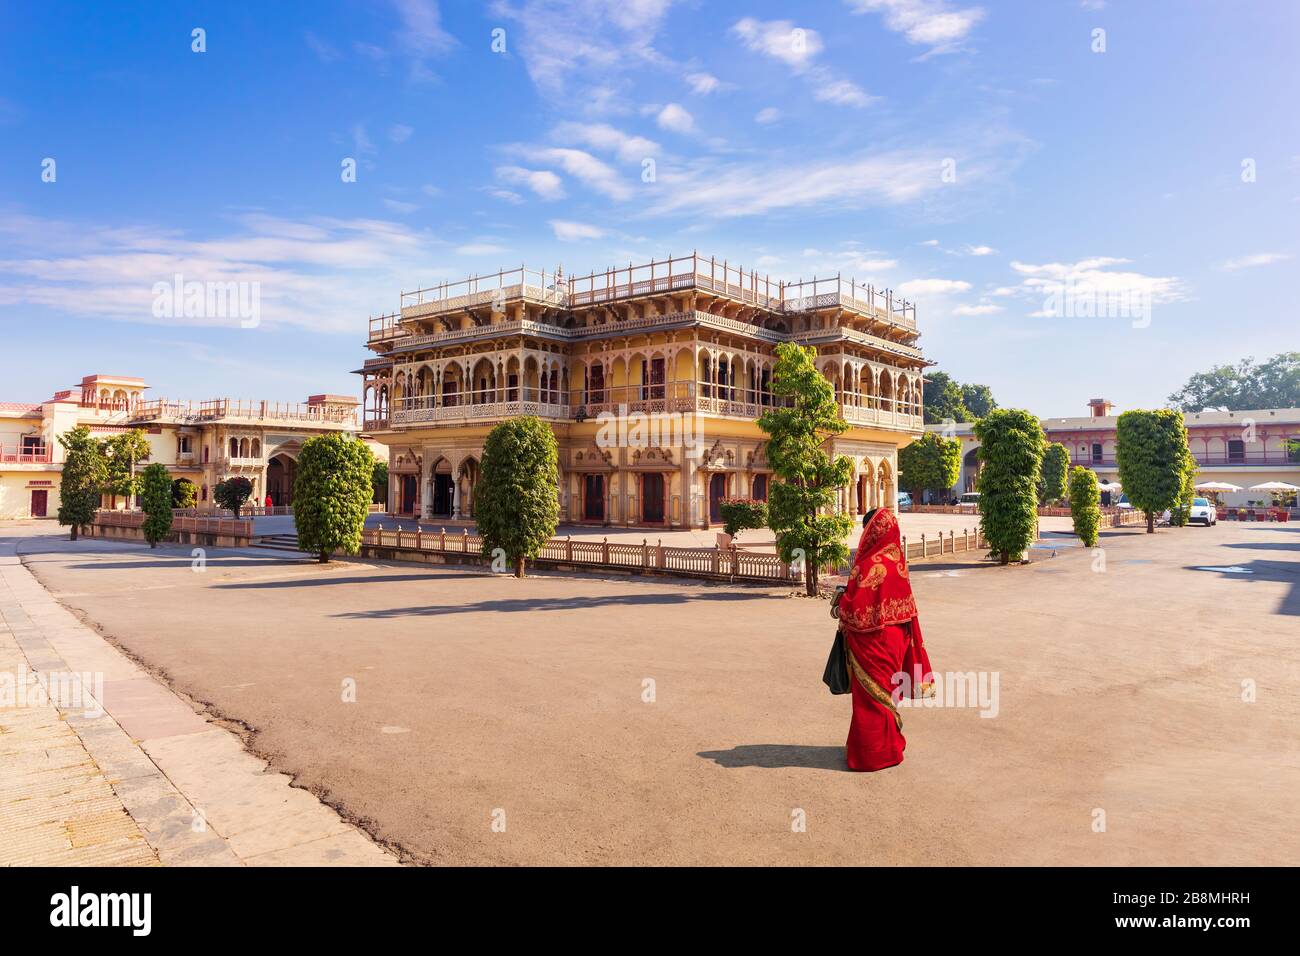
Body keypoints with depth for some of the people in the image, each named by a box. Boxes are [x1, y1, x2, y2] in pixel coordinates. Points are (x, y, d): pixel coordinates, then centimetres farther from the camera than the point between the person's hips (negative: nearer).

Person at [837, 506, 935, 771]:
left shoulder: (872, 564, -24)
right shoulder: (896, 559, 3)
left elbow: (855, 605, -25)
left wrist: (841, 604, -3)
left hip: (872, 640, -8)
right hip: (895, 637, 8)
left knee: (871, 695, 5)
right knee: (886, 691, 20)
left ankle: (874, 752, 16)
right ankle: (890, 744, 33)